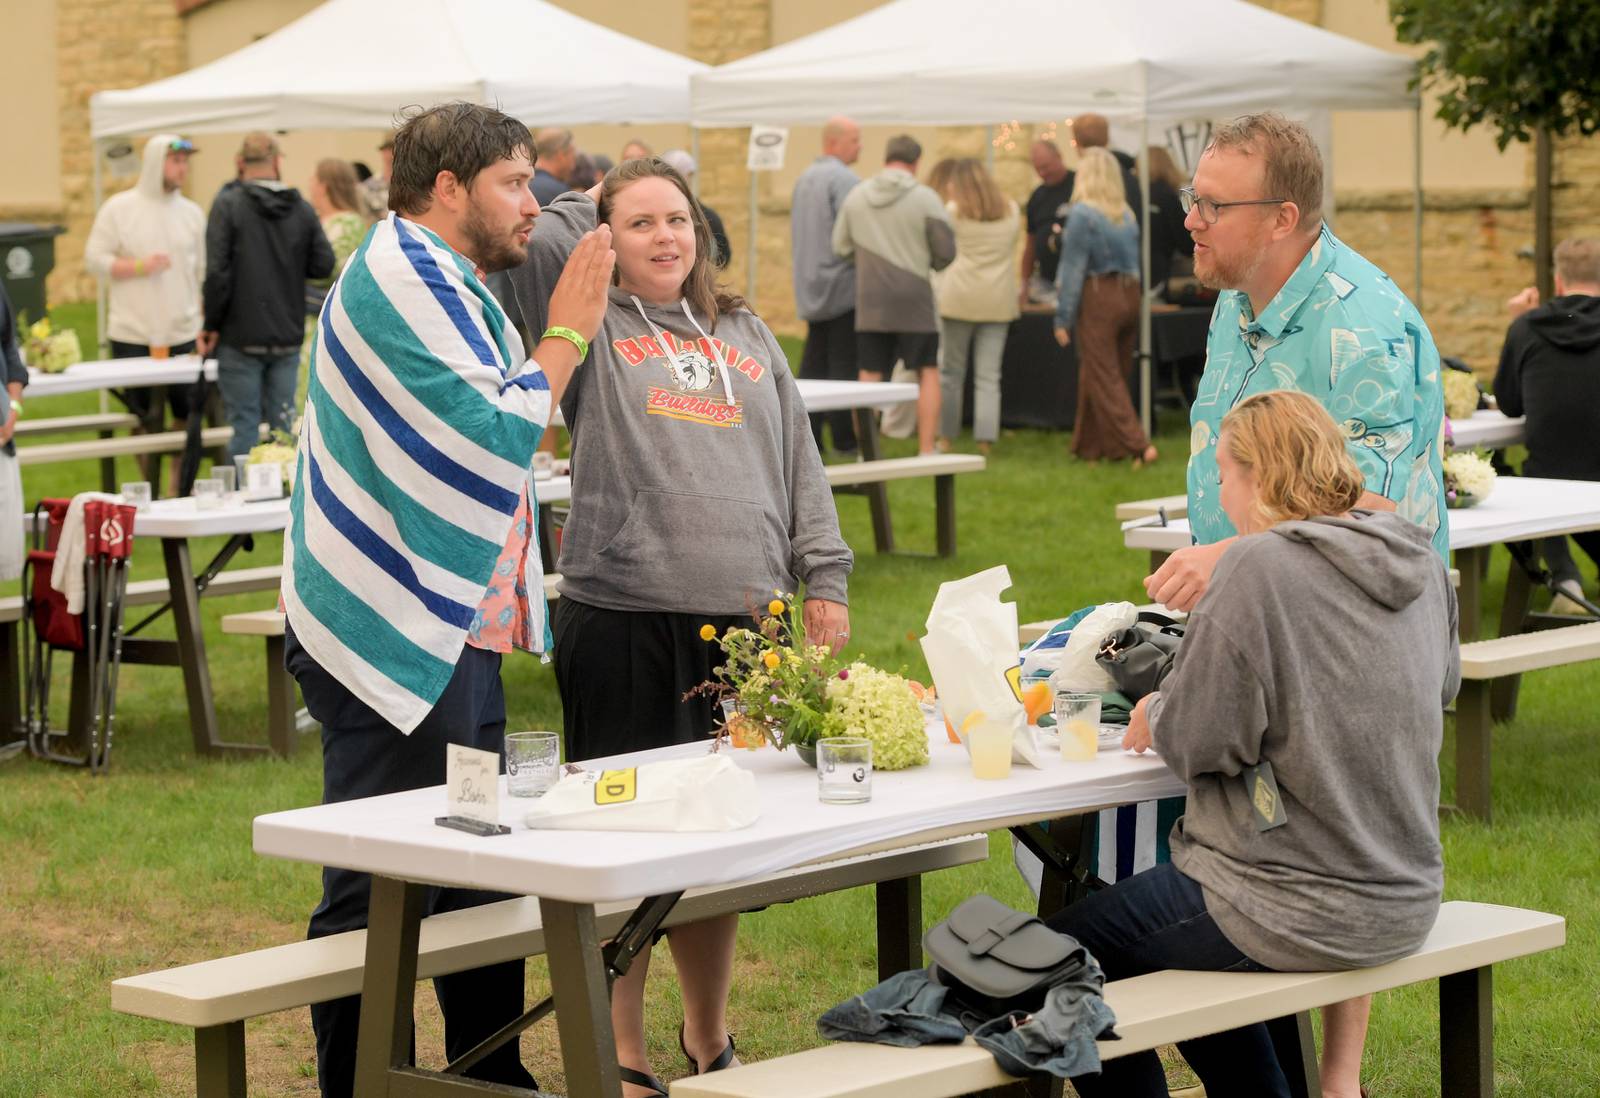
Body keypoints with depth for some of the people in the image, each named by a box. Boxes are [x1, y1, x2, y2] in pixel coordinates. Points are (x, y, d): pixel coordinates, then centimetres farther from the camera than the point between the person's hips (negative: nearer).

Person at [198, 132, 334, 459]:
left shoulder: (228, 205, -8)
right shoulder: (302, 208, 2)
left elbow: (217, 271, -14)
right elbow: (323, 266, 3)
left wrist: (211, 325, -4)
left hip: (241, 337, -3)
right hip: (287, 337, 3)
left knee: (245, 426, 1)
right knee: (283, 426, 10)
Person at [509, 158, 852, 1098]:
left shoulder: (747, 335, 19)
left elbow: (801, 464, 18)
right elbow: (524, 253, -13)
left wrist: (824, 577, 10)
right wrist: (585, 207, 6)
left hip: (743, 618, 4)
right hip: (623, 618, -4)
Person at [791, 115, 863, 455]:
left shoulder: (804, 178, 15)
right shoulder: (844, 179, -13)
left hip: (810, 284, 8)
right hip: (843, 284, -8)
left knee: (813, 363, 8)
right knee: (845, 364, -4)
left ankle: (807, 436, 5)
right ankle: (844, 438, -4)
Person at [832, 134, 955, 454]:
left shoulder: (856, 196, 2)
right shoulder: (925, 199, -8)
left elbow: (841, 247, 6)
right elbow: (946, 251, -5)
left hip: (870, 300, 3)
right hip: (914, 299, -3)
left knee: (869, 376, 6)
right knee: (928, 373, 5)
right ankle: (926, 450, 1)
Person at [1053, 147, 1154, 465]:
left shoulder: (1081, 214, -11)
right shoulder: (1126, 215, 8)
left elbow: (1073, 269, -11)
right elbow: (1134, 261, 8)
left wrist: (1063, 317, -9)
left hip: (1098, 298, -7)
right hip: (1130, 295, 7)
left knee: (1104, 378, -3)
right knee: (1116, 375, 13)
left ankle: (1138, 446, -13)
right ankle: (1096, 444, 21)